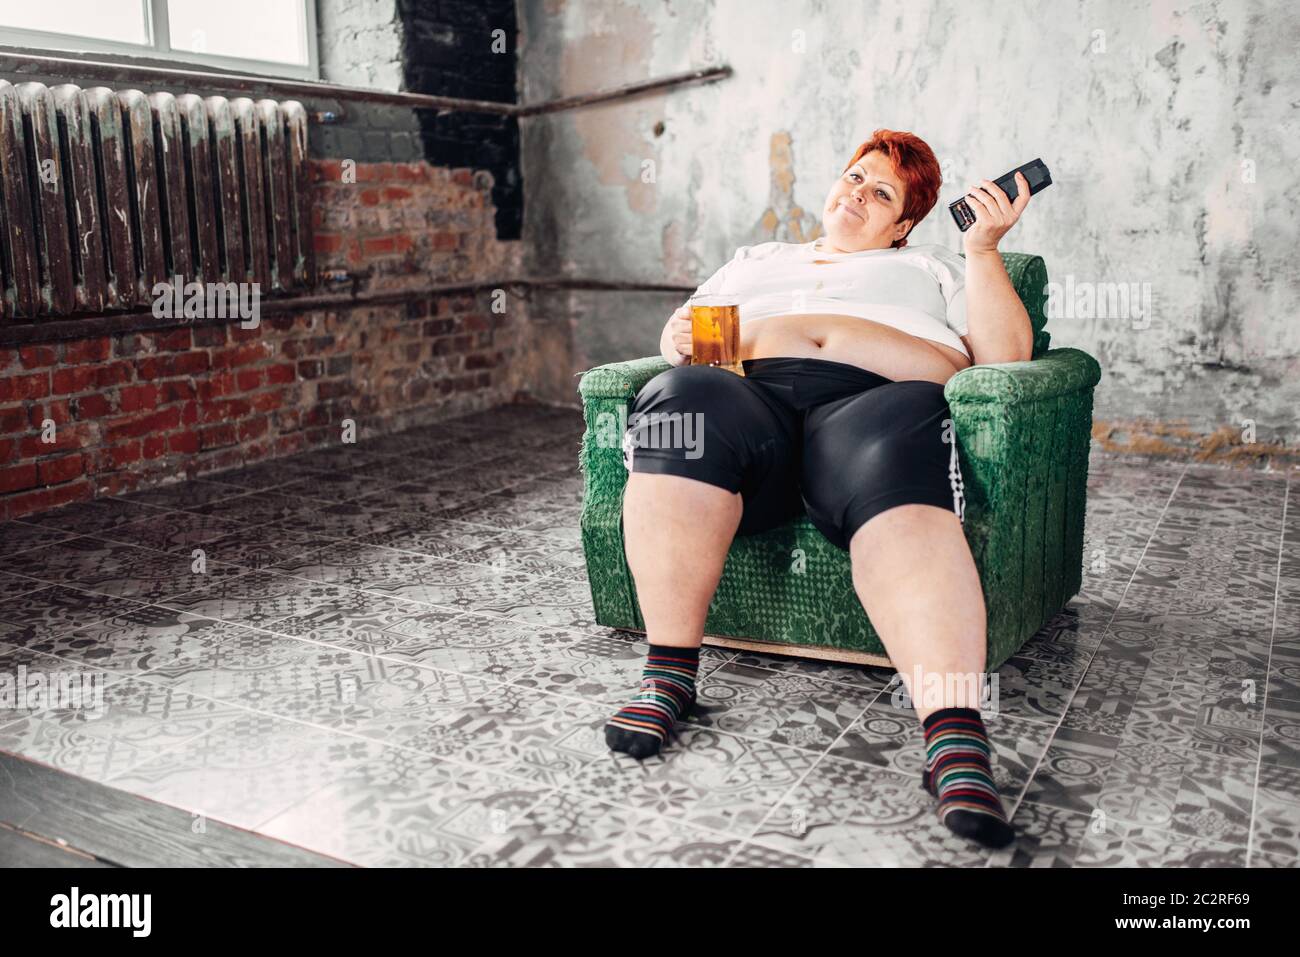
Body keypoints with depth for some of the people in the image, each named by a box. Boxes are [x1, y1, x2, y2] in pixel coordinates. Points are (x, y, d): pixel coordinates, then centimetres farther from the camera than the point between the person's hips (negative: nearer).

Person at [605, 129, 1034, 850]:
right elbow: (681, 331, 30)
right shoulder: (756, 260, 39)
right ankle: (668, 675, -30)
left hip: (871, 401, -1)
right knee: (682, 398, -35)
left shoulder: (930, 269, 32)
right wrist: (679, 339, 6)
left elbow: (1006, 354, 17)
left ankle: (956, 741, -50)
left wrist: (983, 249, 7)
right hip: (748, 392, 2)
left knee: (902, 502, -38)